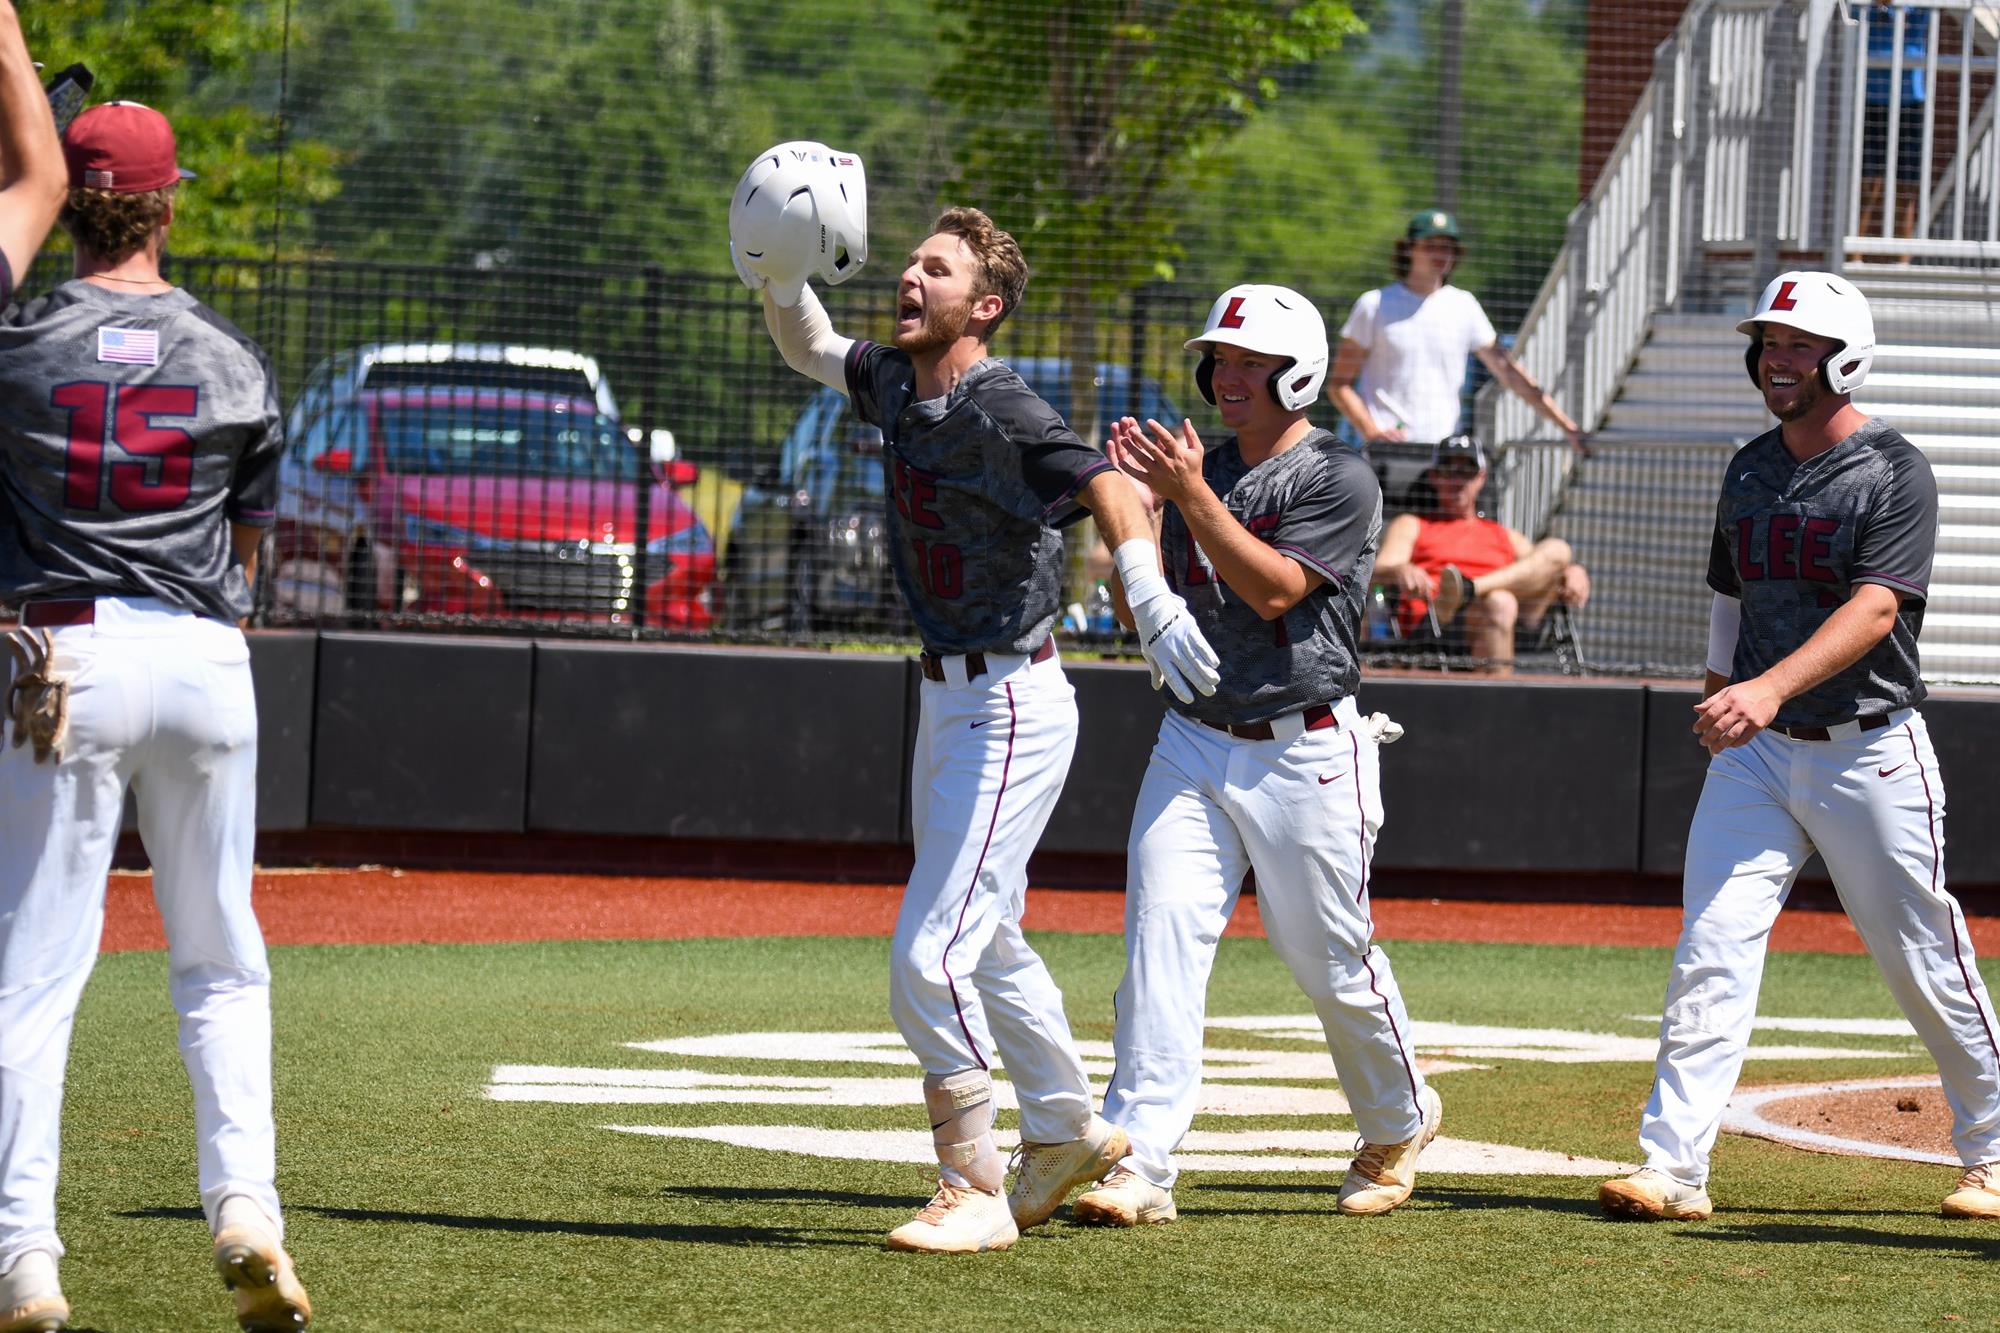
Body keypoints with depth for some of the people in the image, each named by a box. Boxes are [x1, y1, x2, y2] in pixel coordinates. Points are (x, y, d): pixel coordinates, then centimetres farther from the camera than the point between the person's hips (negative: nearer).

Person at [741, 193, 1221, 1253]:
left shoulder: (999, 412, -22)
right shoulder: (896, 384, 4)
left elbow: (1110, 489, -36)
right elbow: (810, 349, 22)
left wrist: (1150, 594, -55)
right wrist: (774, 275, 0)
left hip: (1011, 708, -10)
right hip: (949, 699, 10)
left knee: (928, 956, -14)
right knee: (986, 946, 23)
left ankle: (975, 1193, -4)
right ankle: (1069, 1133, 41)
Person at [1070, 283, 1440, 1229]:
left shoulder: (1338, 479, -8)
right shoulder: (1197, 467, 11)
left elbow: (1276, 588, -19)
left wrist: (1190, 494, -23)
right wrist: (1134, 497, -4)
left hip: (1307, 752, -5)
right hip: (1195, 742, 5)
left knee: (1329, 958, 5)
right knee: (1160, 941, -10)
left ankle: (1399, 1121, 31)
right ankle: (1141, 1164, -15)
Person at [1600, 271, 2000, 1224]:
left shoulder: (1894, 475, -11)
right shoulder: (1750, 472, 10)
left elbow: (1876, 610, -23)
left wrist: (1771, 687, -36)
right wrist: (1719, 707, 17)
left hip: (1869, 753, -5)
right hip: (1755, 753, 5)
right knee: (1709, 956, -9)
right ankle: (1674, 1169, -12)